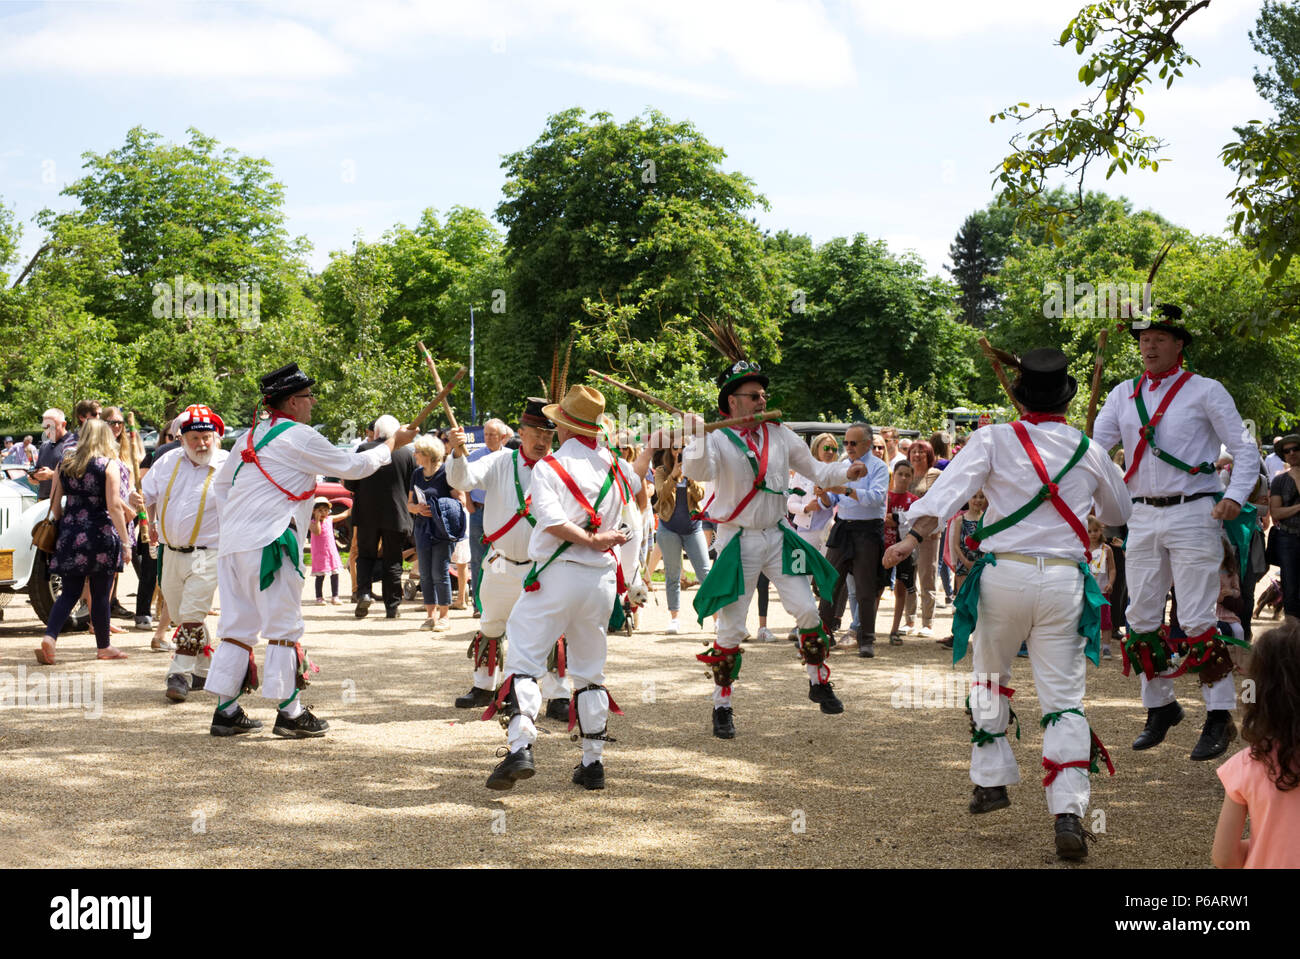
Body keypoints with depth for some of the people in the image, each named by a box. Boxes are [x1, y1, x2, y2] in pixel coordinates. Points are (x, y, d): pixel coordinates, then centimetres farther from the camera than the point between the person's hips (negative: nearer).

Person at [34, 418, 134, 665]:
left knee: (70, 591, 9)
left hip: (70, 534, 4)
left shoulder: (64, 465, 8)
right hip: (101, 535, -4)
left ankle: (49, 637, -10)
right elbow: (114, 506, -12)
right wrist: (125, 542, -10)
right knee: (100, 594, 5)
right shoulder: (109, 465, -6)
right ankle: (104, 647, 15)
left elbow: (54, 503, 11)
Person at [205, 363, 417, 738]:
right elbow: (353, 466, -1)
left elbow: (222, 481, 26)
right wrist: (392, 443, 12)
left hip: (232, 543, 8)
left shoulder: (251, 436, 17)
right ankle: (290, 712, 0)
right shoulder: (298, 437, -6)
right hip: (268, 545, -8)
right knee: (284, 627, -2)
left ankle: (226, 710, 11)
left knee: (238, 626, 10)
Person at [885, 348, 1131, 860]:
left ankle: (991, 781, 27)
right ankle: (1068, 813, -10)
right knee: (1064, 698, 3)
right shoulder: (1090, 451, 10)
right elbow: (1119, 511, 26)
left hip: (1004, 574, -1)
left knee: (989, 678, 23)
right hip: (1064, 580, 1)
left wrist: (914, 536, -21)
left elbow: (951, 486, -15)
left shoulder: (994, 438, 1)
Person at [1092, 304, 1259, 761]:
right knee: (1142, 620, 7)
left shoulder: (1205, 391, 0)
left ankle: (1219, 718, -2)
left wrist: (1236, 495, -16)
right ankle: (1160, 707, 22)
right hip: (1143, 516, 5)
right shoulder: (1123, 395, 12)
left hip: (1192, 514, -5)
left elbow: (1245, 448, -1)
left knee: (1198, 620, -8)